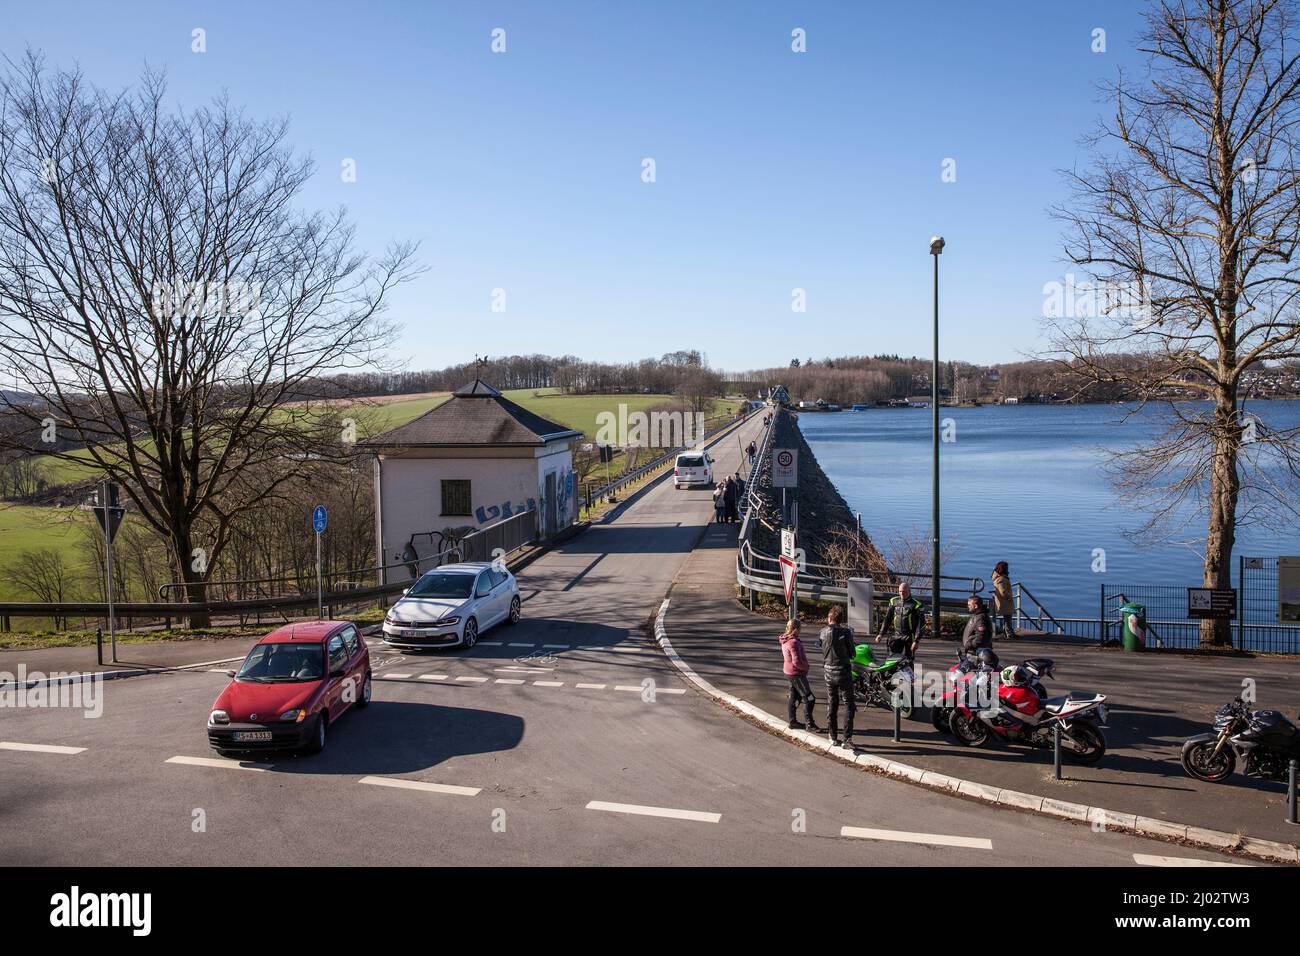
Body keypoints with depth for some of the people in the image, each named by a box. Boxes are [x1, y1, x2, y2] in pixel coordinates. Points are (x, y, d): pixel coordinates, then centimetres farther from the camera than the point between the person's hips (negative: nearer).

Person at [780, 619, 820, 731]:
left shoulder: (785, 641, 7)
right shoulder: (794, 642, -24)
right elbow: (797, 662, -27)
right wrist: (806, 667, -10)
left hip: (789, 672, 10)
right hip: (797, 674, -10)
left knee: (794, 697, 18)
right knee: (809, 698, -5)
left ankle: (792, 721, 25)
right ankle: (809, 723, 0)